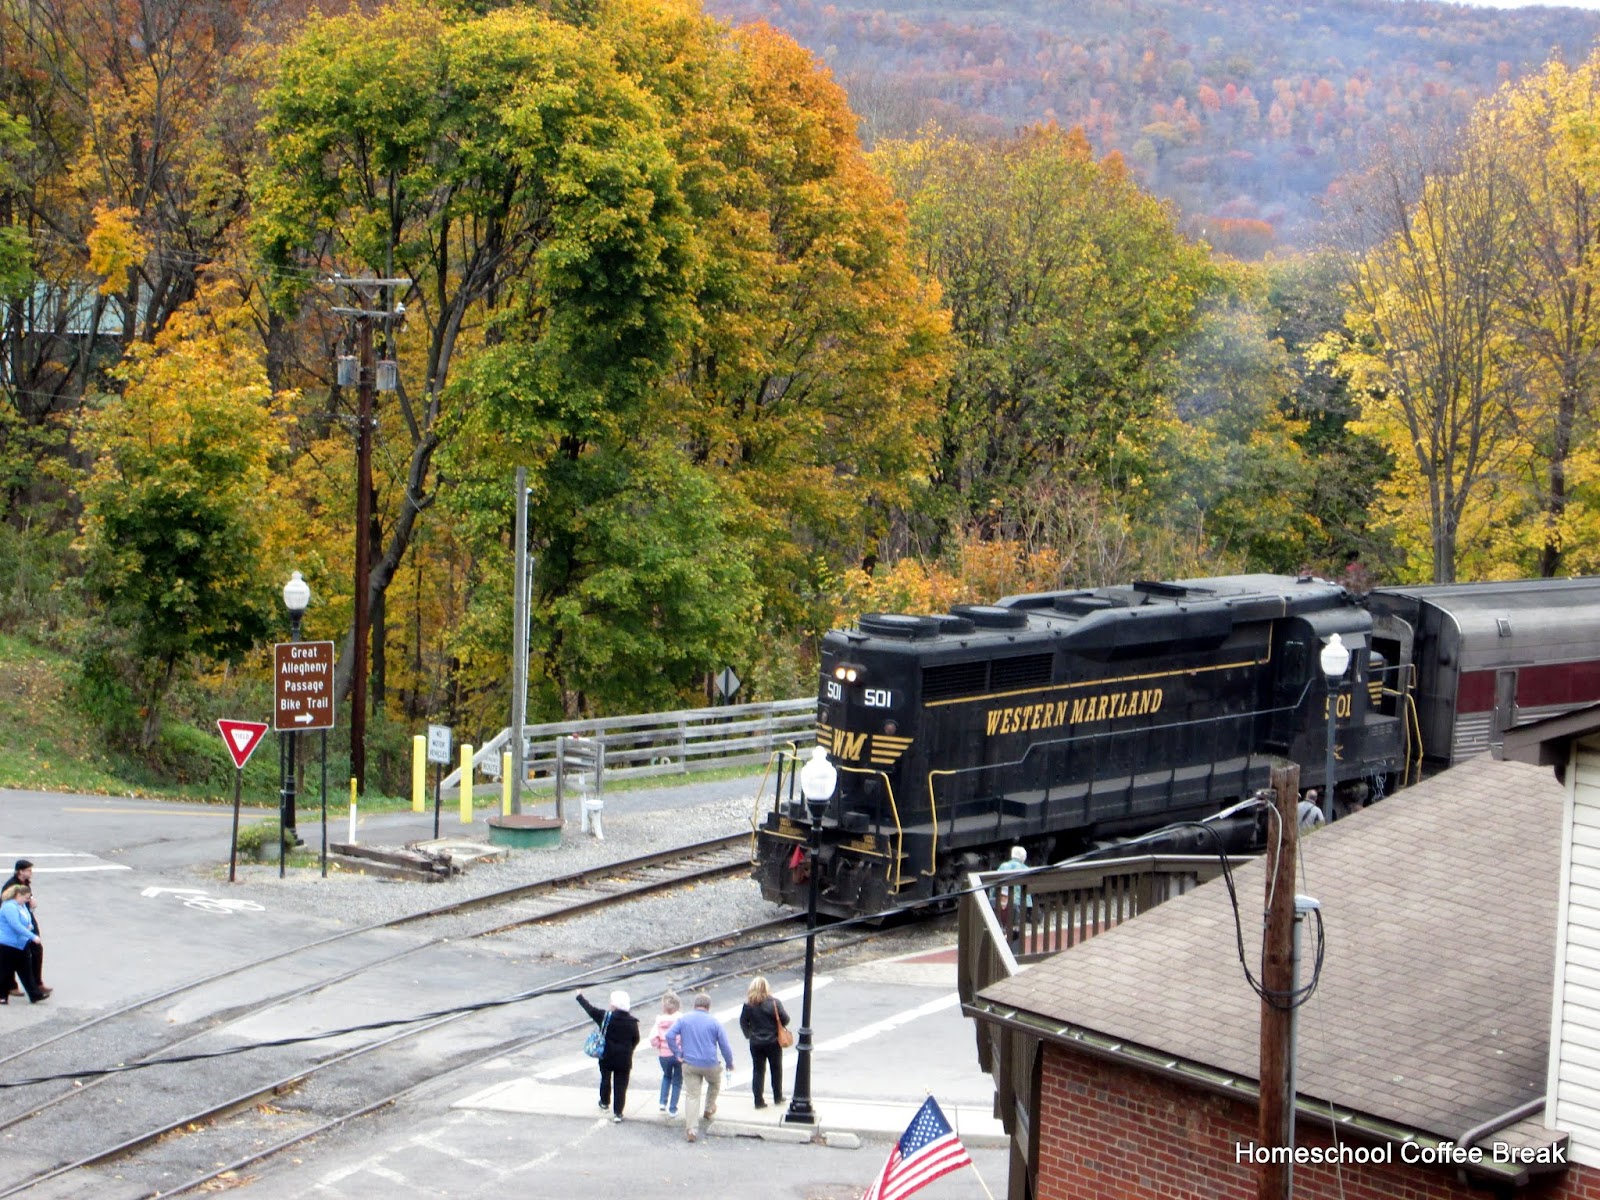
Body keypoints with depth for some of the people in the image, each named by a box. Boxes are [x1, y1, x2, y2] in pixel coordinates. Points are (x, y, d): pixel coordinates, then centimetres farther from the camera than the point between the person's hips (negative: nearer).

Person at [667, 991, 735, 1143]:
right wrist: (730, 1064, 10)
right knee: (715, 1084, 31)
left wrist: (678, 1053, 0)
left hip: (689, 1064, 1)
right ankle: (709, 1110, 46)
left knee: (692, 1096, 3)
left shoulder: (683, 1019, 0)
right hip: (710, 1064, -1)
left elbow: (669, 1036, -8)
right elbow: (725, 1045, -3)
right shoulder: (714, 1022, -5)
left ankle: (691, 1129, -7)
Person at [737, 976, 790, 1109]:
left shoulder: (748, 1004, -9)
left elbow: (743, 1022, -2)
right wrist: (780, 1026, 9)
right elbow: (785, 1019, -13)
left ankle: (758, 1101, 8)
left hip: (756, 1043, 1)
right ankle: (777, 1097, 27)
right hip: (773, 1042, -1)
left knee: (757, 1071, 10)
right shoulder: (773, 1002, -16)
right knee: (776, 1070, 17)